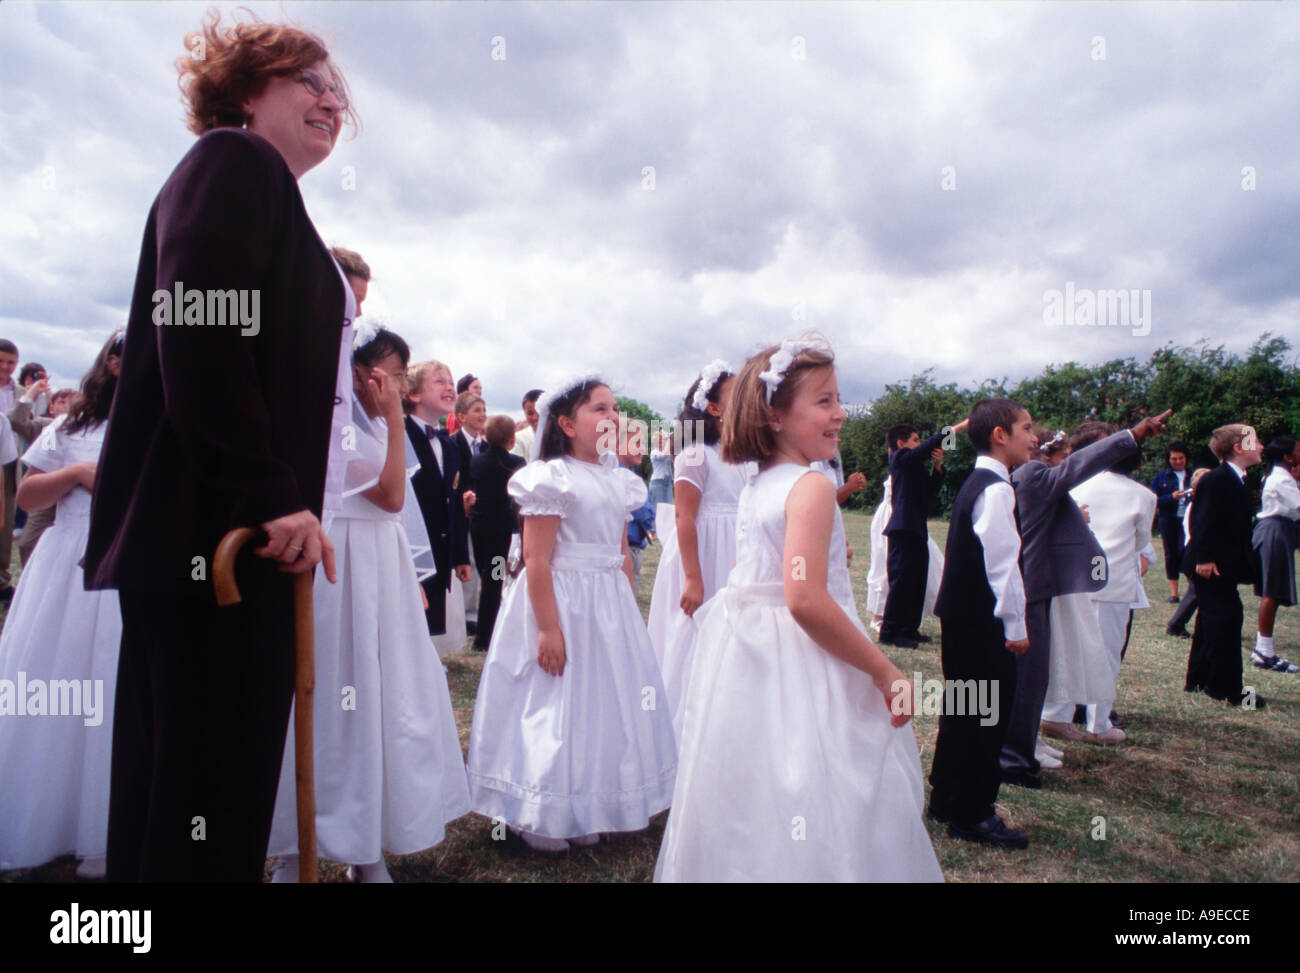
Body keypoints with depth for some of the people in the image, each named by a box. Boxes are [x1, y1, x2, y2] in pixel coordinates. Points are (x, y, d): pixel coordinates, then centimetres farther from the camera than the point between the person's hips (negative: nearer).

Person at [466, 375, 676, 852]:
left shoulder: (617, 480, 9)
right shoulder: (553, 479, -15)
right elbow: (536, 560, -19)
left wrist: (629, 613, 15)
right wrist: (547, 629, -21)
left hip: (610, 607, 8)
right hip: (564, 605, -8)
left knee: (603, 704, 15)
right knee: (560, 706, 2)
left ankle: (583, 812, 33)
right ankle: (539, 817, 23)